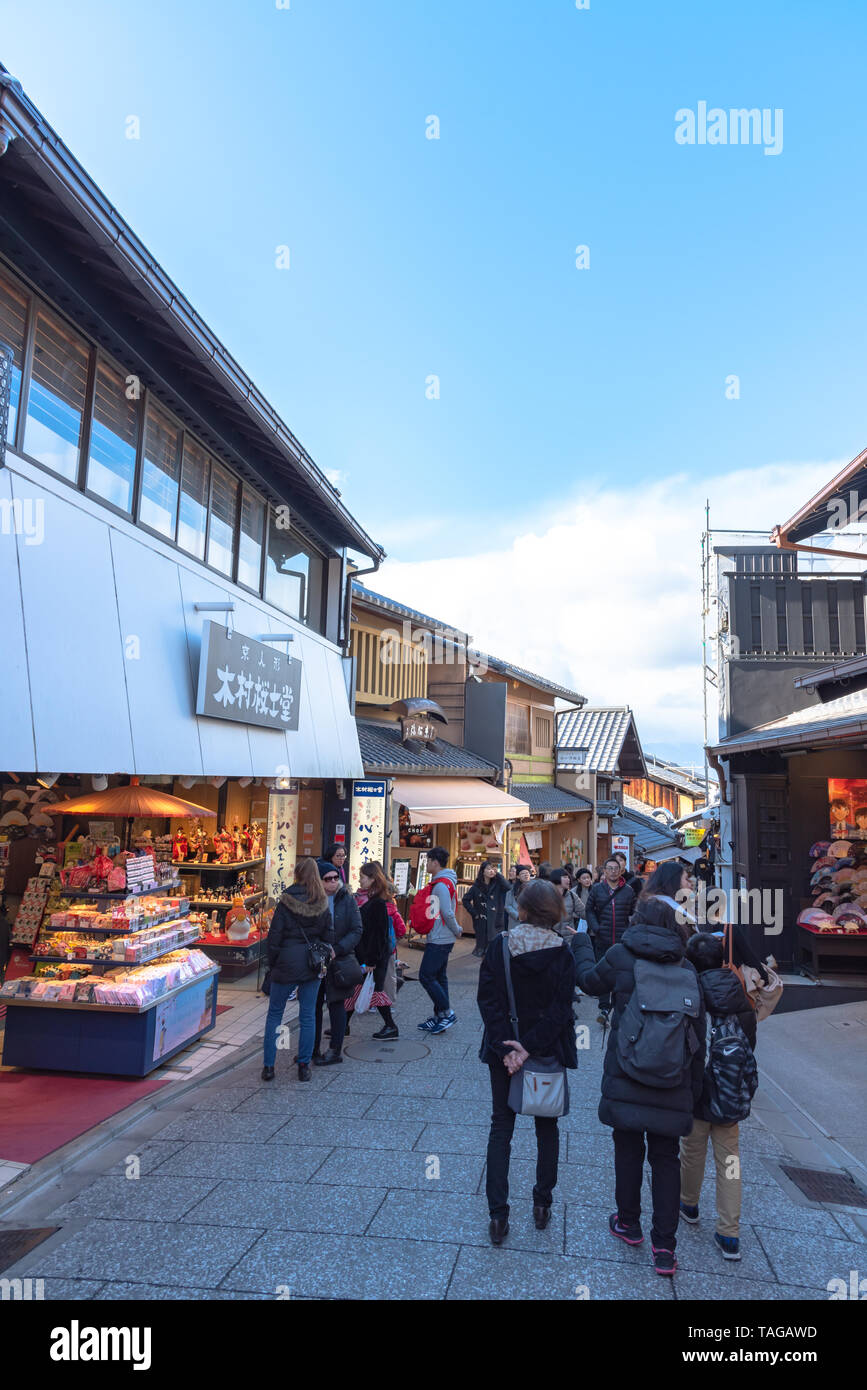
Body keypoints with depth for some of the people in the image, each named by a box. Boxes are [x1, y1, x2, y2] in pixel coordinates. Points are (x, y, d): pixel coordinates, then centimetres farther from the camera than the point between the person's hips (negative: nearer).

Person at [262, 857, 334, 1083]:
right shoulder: (323, 904, 0)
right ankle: (304, 1066, 14)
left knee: (274, 1013, 11)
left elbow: (274, 937, -8)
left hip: (287, 963, -3)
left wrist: (272, 965, 4)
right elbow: (329, 936, 4)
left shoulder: (286, 903, -11)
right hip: (312, 967, 3)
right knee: (308, 1015, 10)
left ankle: (268, 1066, 13)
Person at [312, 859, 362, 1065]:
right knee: (313, 1005, 10)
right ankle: (313, 1049, 24)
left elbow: (356, 930, -6)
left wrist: (337, 949, -17)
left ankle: (335, 1051, 15)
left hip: (339, 961, -2)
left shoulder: (347, 900, -4)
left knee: (336, 1005, 5)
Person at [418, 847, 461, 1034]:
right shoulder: (445, 881, 13)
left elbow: (448, 914, -22)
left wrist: (457, 931, -9)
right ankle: (439, 1017, 20)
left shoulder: (441, 885, -19)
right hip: (443, 939, 10)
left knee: (426, 976, -6)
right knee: (439, 978, 14)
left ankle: (447, 1013, 1)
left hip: (439, 941, -10)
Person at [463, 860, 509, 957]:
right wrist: (474, 913, -2)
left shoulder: (497, 884, 2)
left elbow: (508, 888, -17)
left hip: (495, 920, 0)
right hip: (481, 921, 0)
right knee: (481, 943, 6)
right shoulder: (476, 886, 0)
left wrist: (498, 874, -14)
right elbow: (466, 900, 4)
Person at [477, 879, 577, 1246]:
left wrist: (506, 1047, -14)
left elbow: (488, 999, -14)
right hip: (549, 1051, 0)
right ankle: (542, 1203, 30)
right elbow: (560, 1009, -17)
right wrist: (530, 1047, -16)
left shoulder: (499, 945, -11)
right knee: (546, 1126, 19)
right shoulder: (562, 953, -13)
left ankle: (498, 1215, 12)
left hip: (503, 1050, 0)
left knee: (501, 1127, 12)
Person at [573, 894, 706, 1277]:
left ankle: (629, 1223, 33)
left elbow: (590, 981, 9)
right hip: (672, 1084, 2)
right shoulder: (686, 969, 1)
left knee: (628, 1148, 16)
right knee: (666, 1158, 13)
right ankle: (664, 1247, 17)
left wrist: (581, 942, 25)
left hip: (626, 1078, -2)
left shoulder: (621, 955, -9)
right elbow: (698, 1033, 4)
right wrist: (693, 1089, 12)